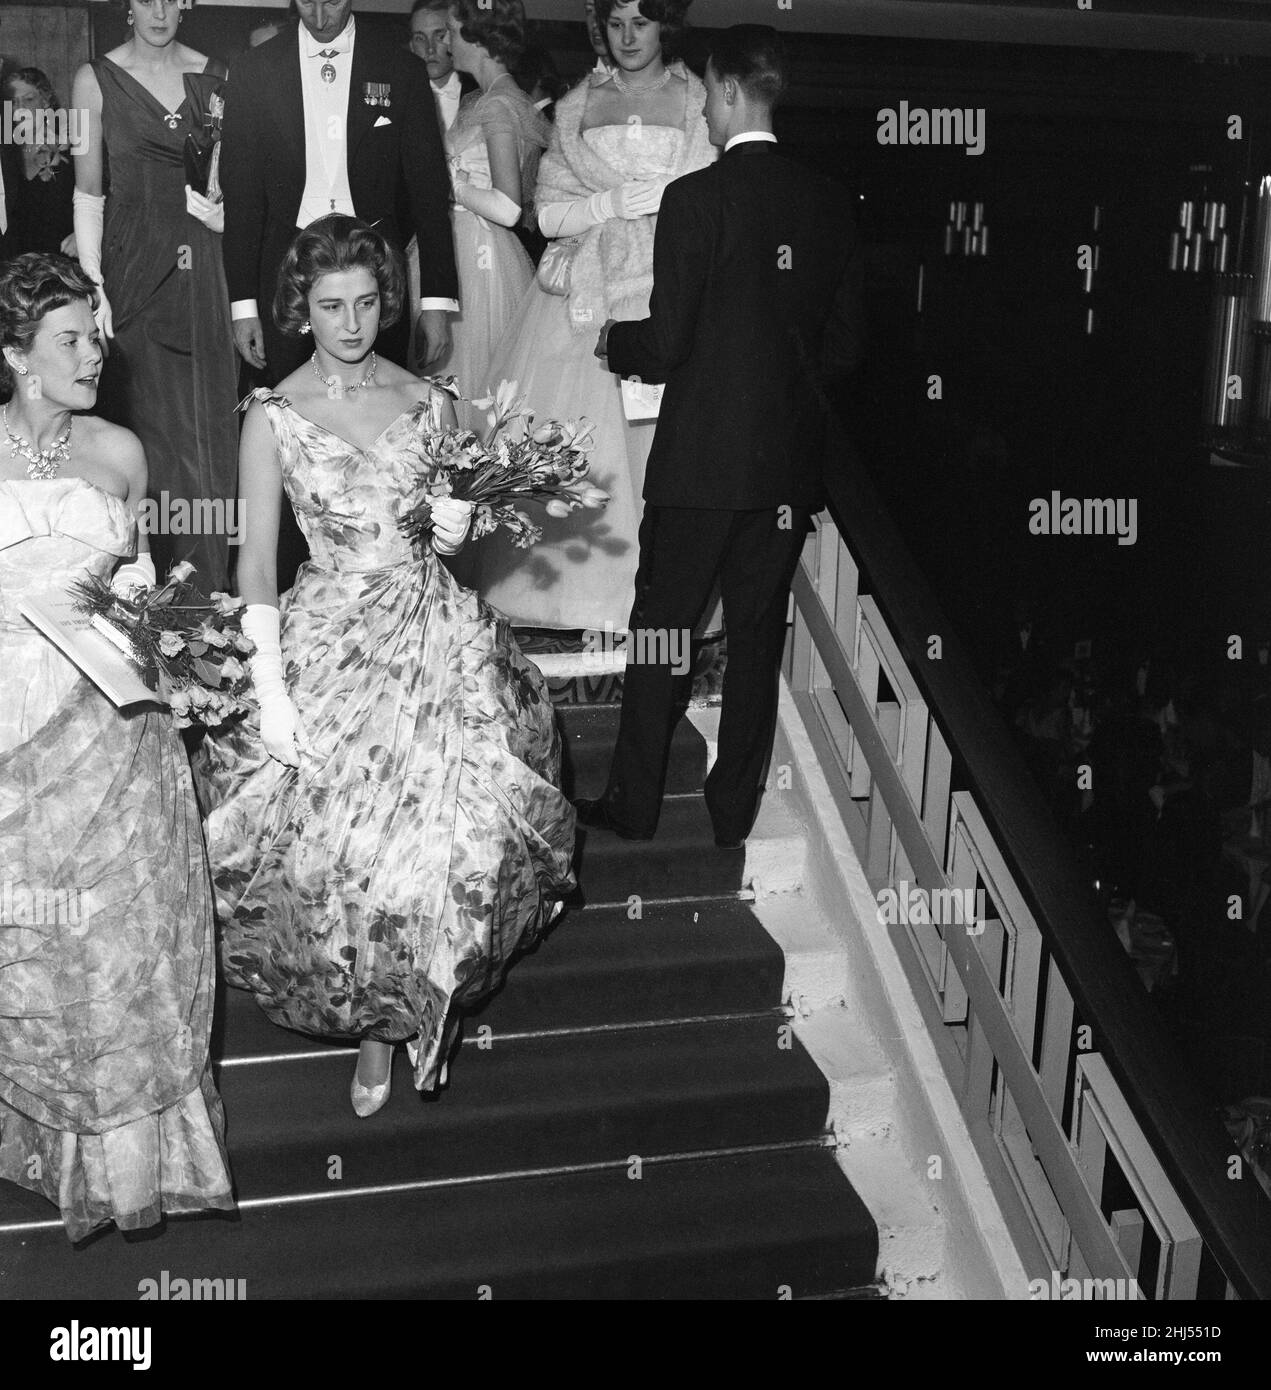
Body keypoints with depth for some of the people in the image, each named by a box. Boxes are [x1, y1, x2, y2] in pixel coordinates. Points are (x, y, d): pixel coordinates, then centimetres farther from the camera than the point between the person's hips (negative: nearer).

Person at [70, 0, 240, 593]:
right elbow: (88, 192, 1)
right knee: (147, 422, 1)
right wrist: (92, 286, -6)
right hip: (132, 267, -2)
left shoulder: (214, 77, 9)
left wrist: (222, 205, -5)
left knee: (209, 424, 3)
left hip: (203, 270, 2)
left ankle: (210, 585, 12)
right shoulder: (96, 78, 2)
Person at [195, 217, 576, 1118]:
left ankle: (420, 1001, 24)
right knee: (348, 841, -4)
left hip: (438, 635, 2)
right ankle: (376, 1021, 23)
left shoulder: (429, 402, 6)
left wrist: (455, 532, -6)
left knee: (458, 831, -4)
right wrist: (271, 690, -13)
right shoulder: (274, 417, -2)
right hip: (332, 645, -2)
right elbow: (258, 561, -5)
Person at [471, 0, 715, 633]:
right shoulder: (576, 105, 12)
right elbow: (549, 213, 6)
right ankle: (574, 583, 7)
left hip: (667, 293, -2)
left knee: (655, 437, -6)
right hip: (584, 292, 2)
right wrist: (617, 202, -7)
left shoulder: (699, 103, 7)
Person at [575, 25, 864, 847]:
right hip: (790, 464, 5)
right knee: (759, 637, 13)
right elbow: (845, 346, 7)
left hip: (701, 460, -4)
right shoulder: (831, 206, 3)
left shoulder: (695, 199, -12)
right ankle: (736, 809, 23)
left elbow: (667, 343, -13)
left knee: (660, 628, 8)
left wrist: (614, 343, 7)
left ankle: (636, 804, 18)